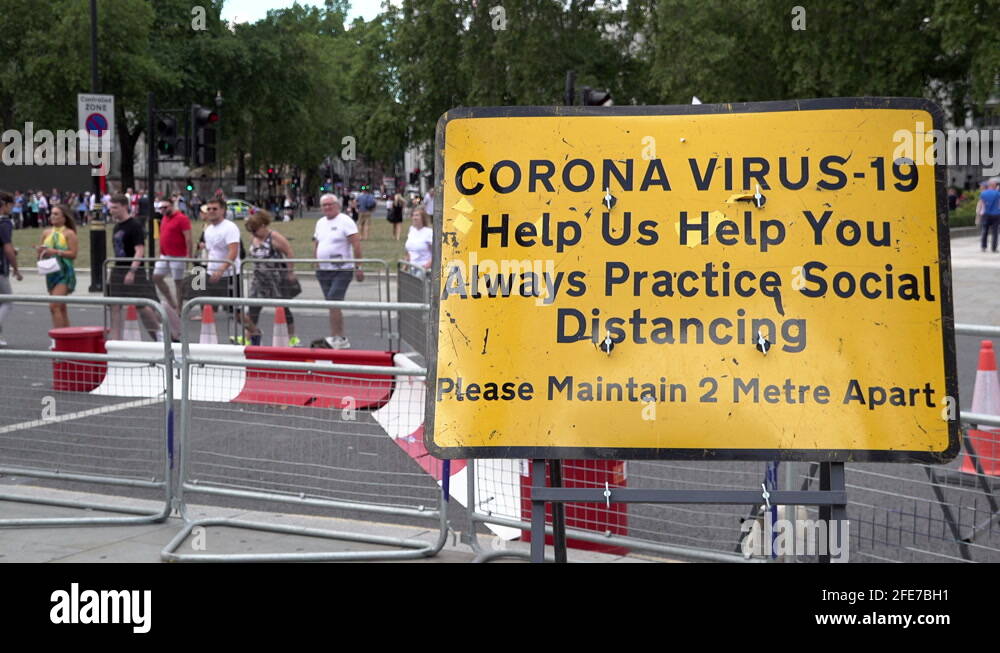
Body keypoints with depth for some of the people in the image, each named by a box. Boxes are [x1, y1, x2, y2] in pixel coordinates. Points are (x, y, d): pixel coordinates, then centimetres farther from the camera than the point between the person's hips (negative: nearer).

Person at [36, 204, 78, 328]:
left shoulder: (69, 233, -6)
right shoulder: (47, 233, 11)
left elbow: (73, 254, -14)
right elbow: (40, 254, 17)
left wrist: (56, 252, -20)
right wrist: (41, 252, -6)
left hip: (65, 273, -7)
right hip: (51, 272, 7)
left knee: (54, 306, -18)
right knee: (61, 307, 12)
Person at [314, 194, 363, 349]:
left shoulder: (345, 221, -8)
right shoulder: (320, 223, 15)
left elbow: (356, 245, -13)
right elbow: (317, 246, 23)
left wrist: (358, 268, -18)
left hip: (342, 270, -7)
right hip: (323, 271, 7)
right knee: (333, 305, 9)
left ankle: (335, 339, -15)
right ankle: (341, 340, 15)